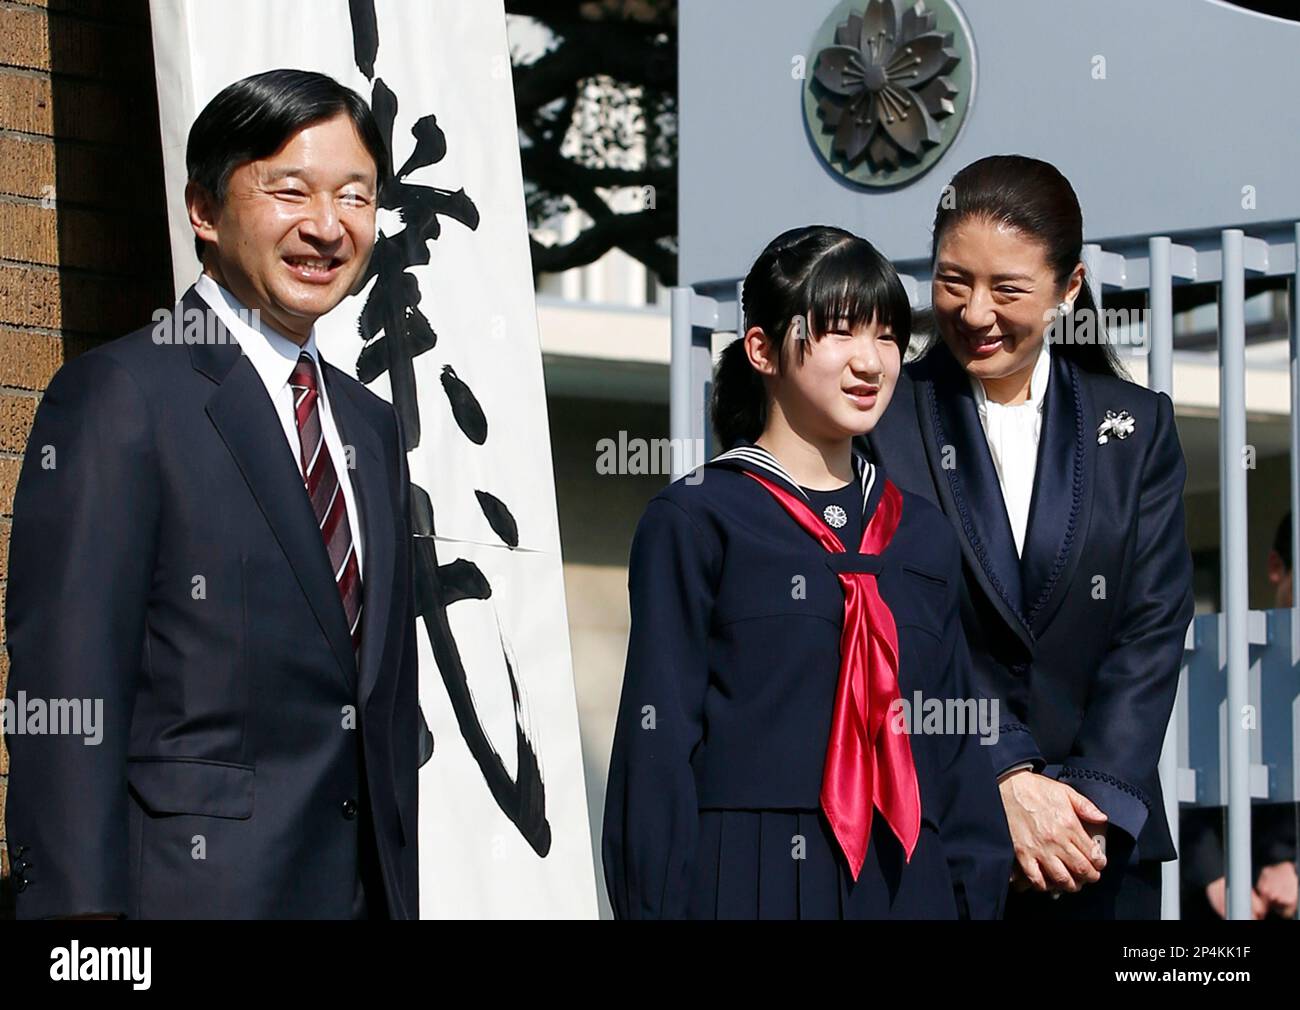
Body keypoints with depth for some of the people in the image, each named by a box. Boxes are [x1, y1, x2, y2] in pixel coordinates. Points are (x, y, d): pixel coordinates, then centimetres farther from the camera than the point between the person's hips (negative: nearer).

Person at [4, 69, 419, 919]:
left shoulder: (372, 427, 18)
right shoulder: (116, 397, -6)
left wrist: (401, 895, 13)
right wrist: (81, 907, -19)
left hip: (363, 886, 7)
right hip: (191, 887, -7)